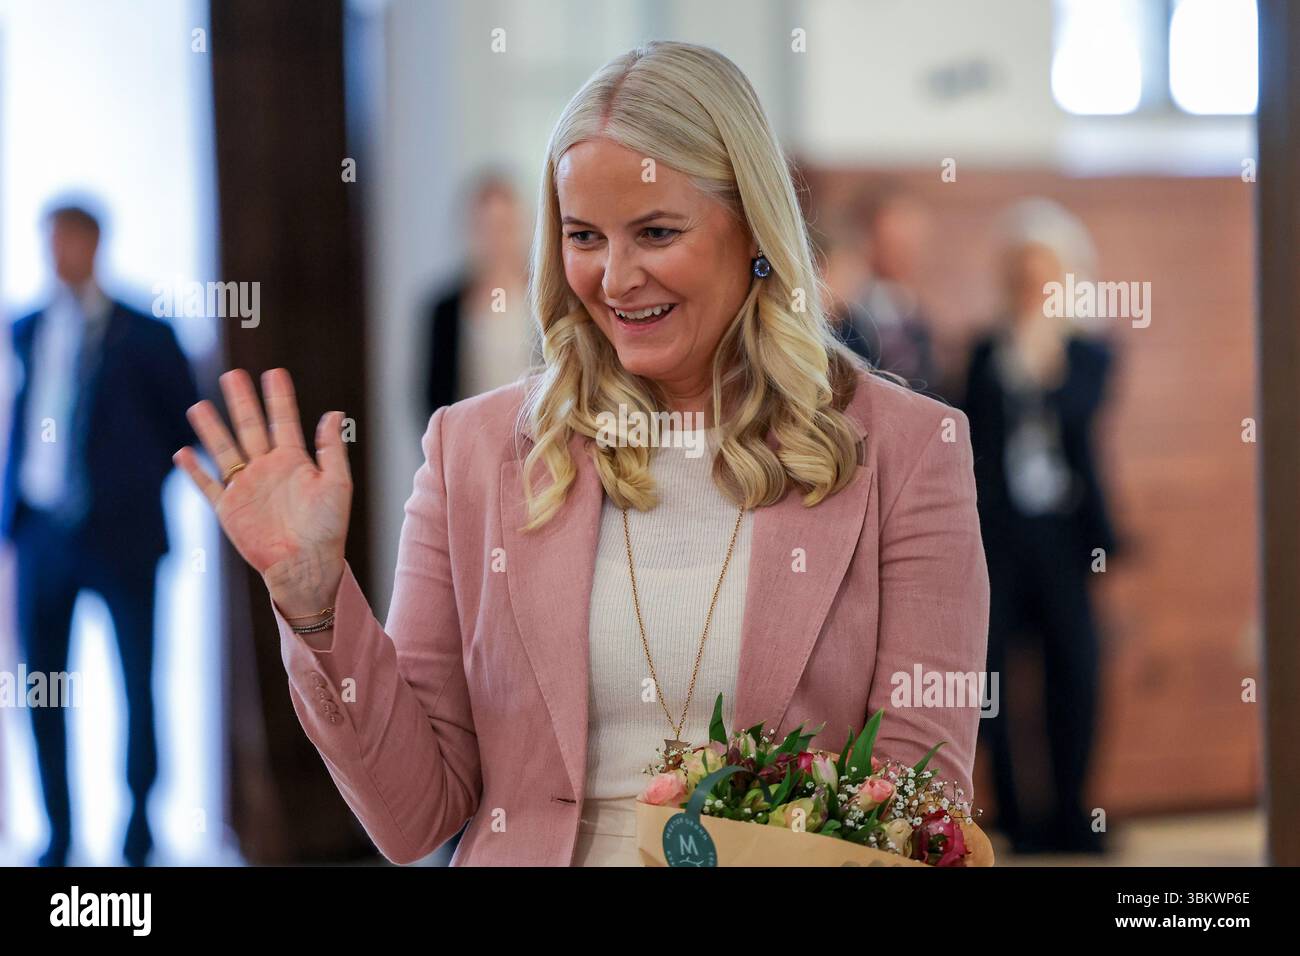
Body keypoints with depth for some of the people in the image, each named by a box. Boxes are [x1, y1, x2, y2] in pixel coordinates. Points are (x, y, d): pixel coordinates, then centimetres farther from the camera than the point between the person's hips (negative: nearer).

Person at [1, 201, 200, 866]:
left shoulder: (142, 335, -2)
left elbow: (187, 420, 3)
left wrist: (145, 482, 0)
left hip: (118, 533, -3)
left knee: (137, 683, 3)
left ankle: (139, 818, 16)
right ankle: (58, 831, 12)